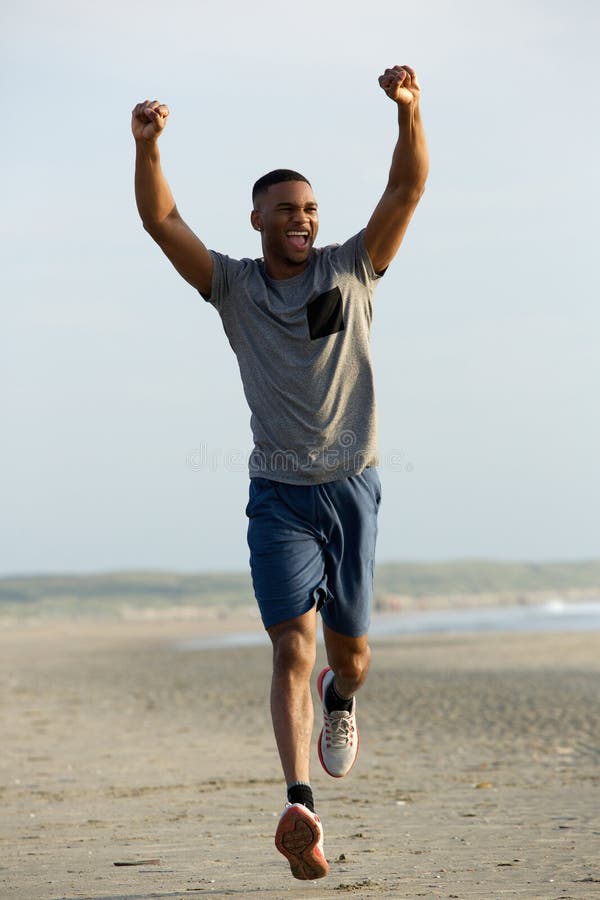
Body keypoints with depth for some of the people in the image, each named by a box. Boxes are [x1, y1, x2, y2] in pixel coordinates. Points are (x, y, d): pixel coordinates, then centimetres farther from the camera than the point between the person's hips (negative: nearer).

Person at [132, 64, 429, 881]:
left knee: (348, 649, 11)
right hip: (278, 495, -1)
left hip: (351, 486, 1)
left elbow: (409, 188, -7)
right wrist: (148, 148, -26)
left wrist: (409, 110, -22)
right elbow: (161, 222, -9)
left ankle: (341, 698, 49)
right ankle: (300, 808, -22)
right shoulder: (233, 285, 3)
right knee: (292, 647, -15)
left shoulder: (351, 269, 4)